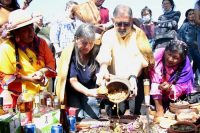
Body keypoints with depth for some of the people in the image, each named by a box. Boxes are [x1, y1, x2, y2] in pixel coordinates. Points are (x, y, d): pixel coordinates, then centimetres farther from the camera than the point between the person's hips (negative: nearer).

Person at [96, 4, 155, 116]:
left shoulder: (138, 34, -1)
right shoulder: (108, 35, 3)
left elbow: (140, 58, -15)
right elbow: (104, 55, -17)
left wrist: (133, 76, -30)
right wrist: (103, 69, -38)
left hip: (134, 81, -1)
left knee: (135, 113, 2)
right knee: (113, 115, 3)